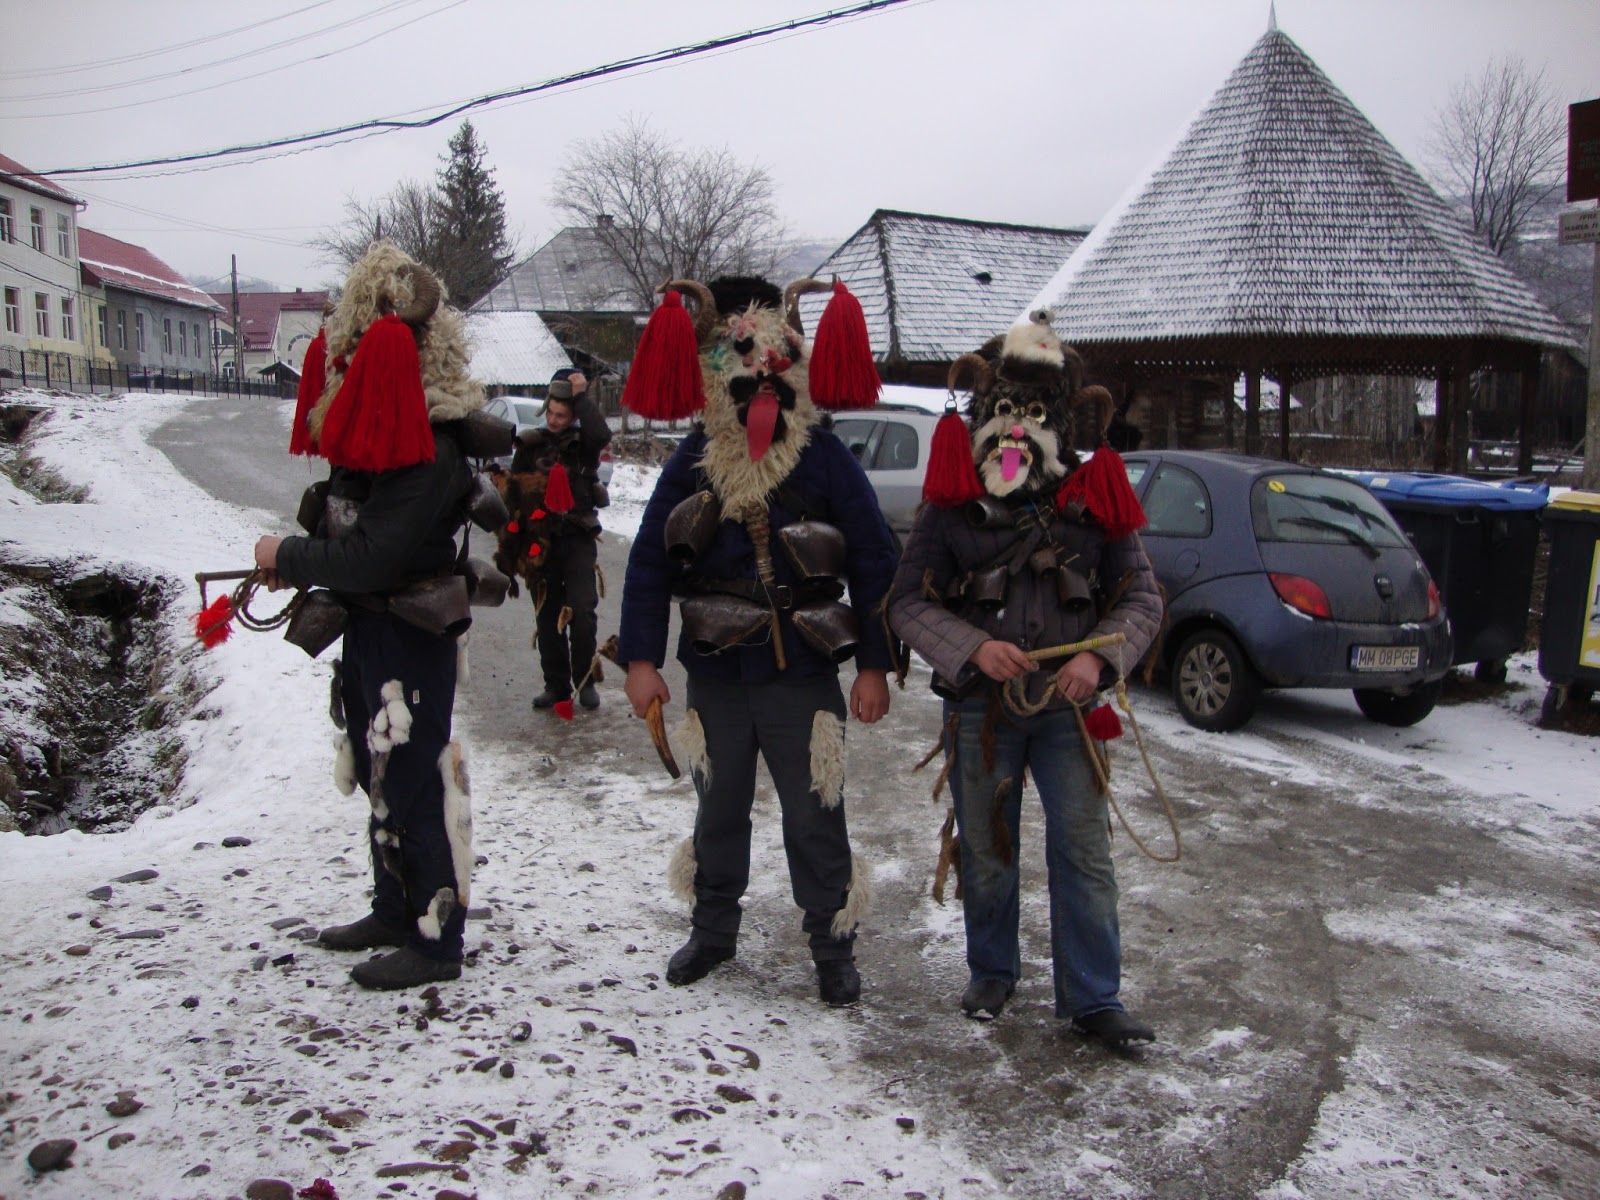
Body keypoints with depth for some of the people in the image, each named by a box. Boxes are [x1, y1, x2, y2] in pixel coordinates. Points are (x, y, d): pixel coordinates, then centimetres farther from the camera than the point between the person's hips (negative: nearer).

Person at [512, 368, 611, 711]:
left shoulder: (583, 444, 2)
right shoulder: (530, 446, 7)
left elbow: (601, 435, -22)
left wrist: (581, 396, -19)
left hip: (578, 540, -2)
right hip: (541, 541, 2)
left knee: (582, 612, -9)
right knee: (548, 617, 7)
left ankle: (585, 680, 7)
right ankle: (556, 685, 17)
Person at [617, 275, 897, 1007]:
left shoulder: (825, 460, -5)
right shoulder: (692, 463, 1)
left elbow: (875, 566, -4)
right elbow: (649, 564, 1)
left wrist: (873, 665, -8)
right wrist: (641, 659, -6)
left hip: (804, 677, -2)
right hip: (714, 674, 3)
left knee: (814, 816, 3)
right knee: (719, 809, 17)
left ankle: (832, 947, 20)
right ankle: (713, 931, 36)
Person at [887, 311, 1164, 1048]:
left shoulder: (1091, 499, 1)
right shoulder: (952, 504, -2)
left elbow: (1141, 597, 3)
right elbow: (908, 601, -4)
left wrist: (1099, 657, -15)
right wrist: (974, 649, -20)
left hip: (1066, 708, 0)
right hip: (979, 708, 0)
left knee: (1084, 851, -1)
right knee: (986, 851, 13)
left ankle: (1092, 999, 12)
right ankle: (992, 972, 35)